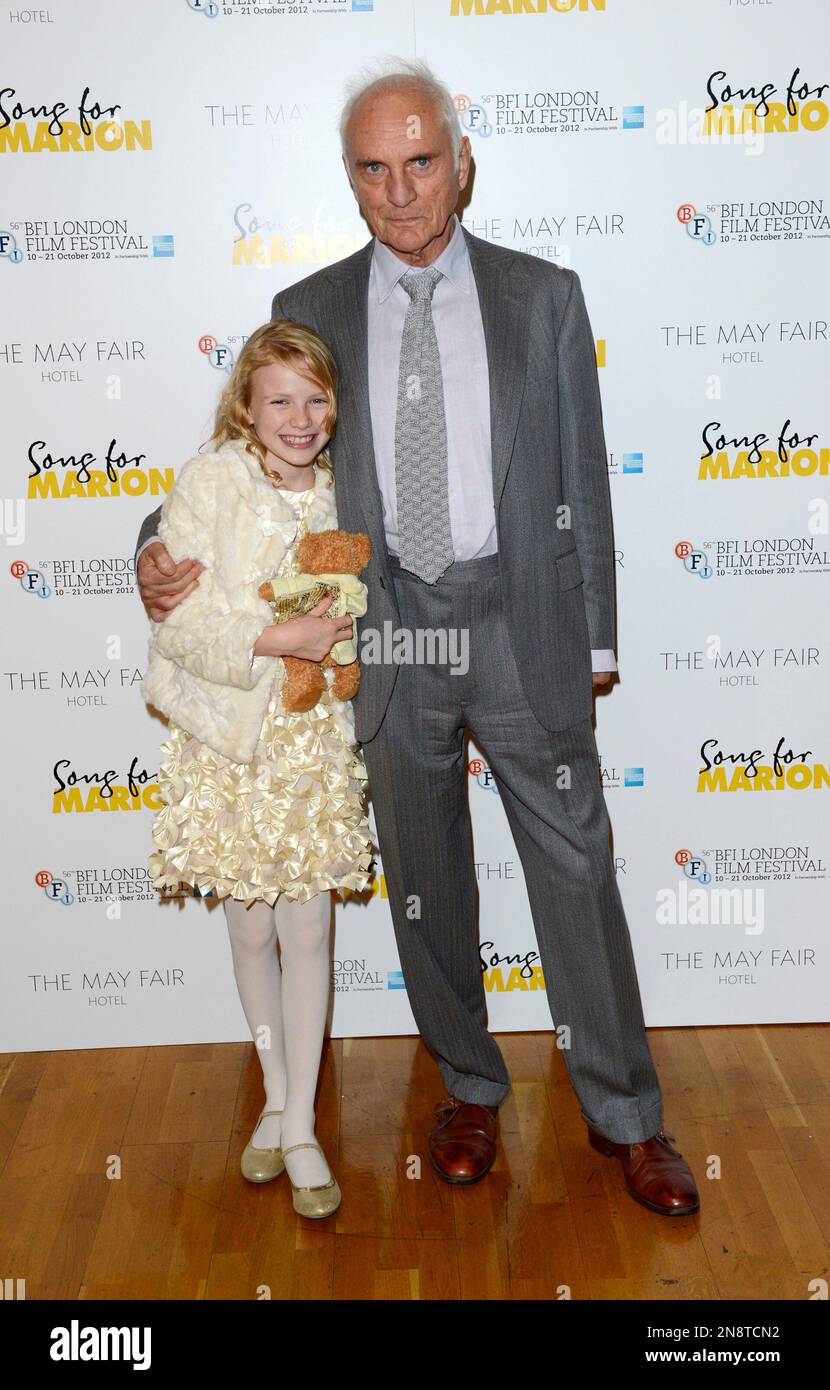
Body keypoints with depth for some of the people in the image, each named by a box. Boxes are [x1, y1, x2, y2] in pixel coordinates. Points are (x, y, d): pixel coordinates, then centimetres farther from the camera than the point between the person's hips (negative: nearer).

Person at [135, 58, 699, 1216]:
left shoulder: (543, 296, 3)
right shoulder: (309, 311, 4)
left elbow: (582, 479, 4)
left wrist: (594, 639, 4)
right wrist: (164, 545, -8)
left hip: (519, 624, -1)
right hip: (389, 632, 1)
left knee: (575, 868, 6)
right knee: (425, 880, 13)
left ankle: (625, 1115, 23)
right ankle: (470, 1087, 34)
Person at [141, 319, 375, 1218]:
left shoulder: (338, 487, 3)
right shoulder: (209, 481, -9)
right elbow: (177, 621, -15)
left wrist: (346, 631, -2)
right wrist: (280, 638, -22)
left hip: (315, 739, 2)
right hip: (228, 738, -2)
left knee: (306, 931, 4)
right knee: (250, 928, 10)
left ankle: (301, 1127, 19)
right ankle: (275, 1099, 32)